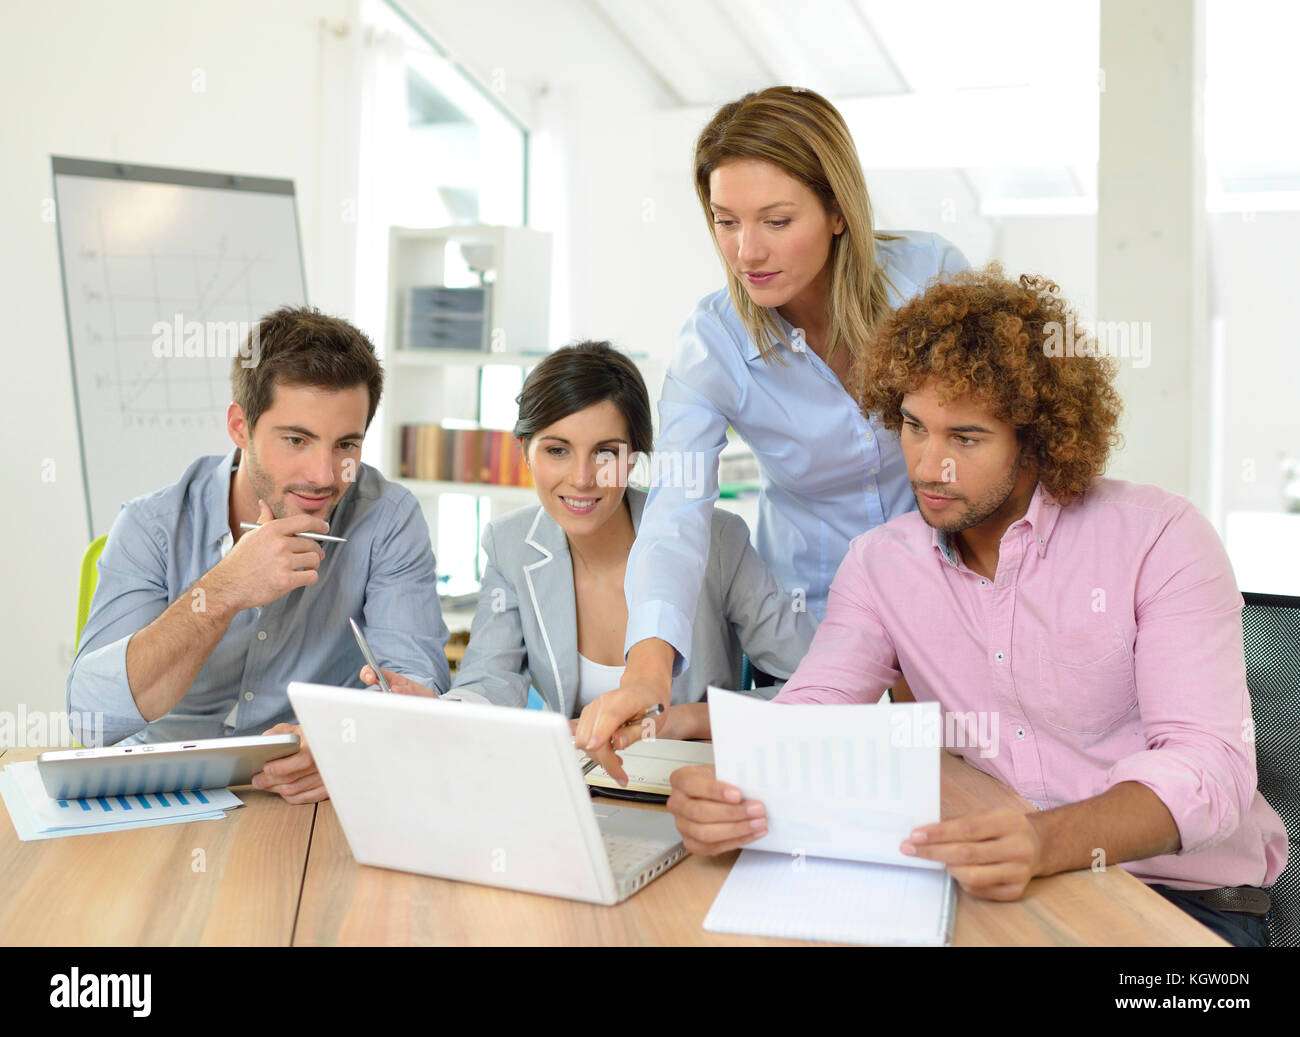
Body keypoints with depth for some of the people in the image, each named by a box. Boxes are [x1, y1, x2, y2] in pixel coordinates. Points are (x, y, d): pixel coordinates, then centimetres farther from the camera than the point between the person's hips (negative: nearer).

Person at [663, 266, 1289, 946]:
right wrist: (735, 793, -32)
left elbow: (1211, 763, -21)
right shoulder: (878, 564, 2)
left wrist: (1051, 840, -41)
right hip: (988, 887, 3)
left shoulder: (1158, 540, -11)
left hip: (1184, 892, -2)